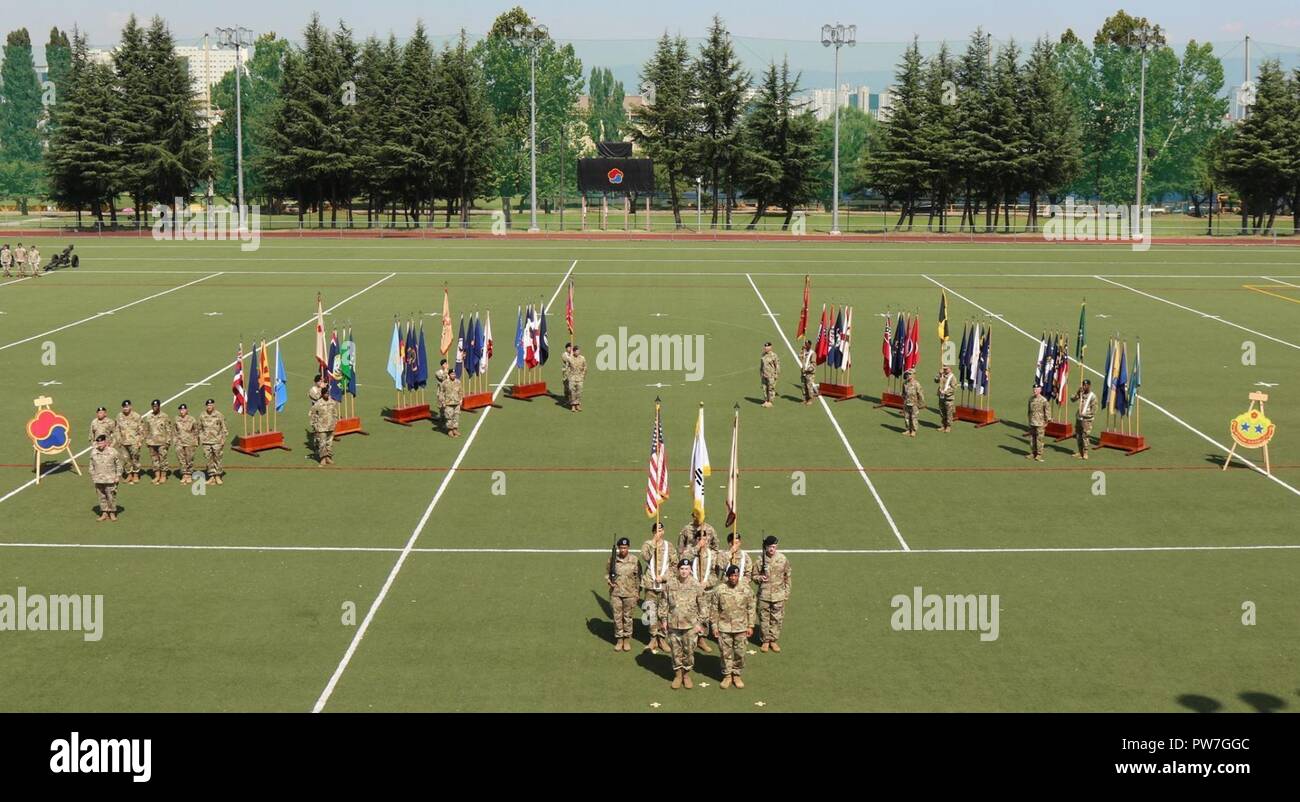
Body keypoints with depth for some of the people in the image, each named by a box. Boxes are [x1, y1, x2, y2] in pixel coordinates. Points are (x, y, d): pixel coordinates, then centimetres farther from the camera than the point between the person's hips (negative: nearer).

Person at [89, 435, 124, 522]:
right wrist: (92, 476, 10)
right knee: (101, 497, 9)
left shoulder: (113, 452, -7)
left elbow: (119, 465, 0)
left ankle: (112, 513, 13)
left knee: (111, 497, 0)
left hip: (110, 480, -4)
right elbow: (92, 465, 14)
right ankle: (104, 513, 18)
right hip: (98, 480, 4)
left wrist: (118, 476, -3)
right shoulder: (93, 452, 4)